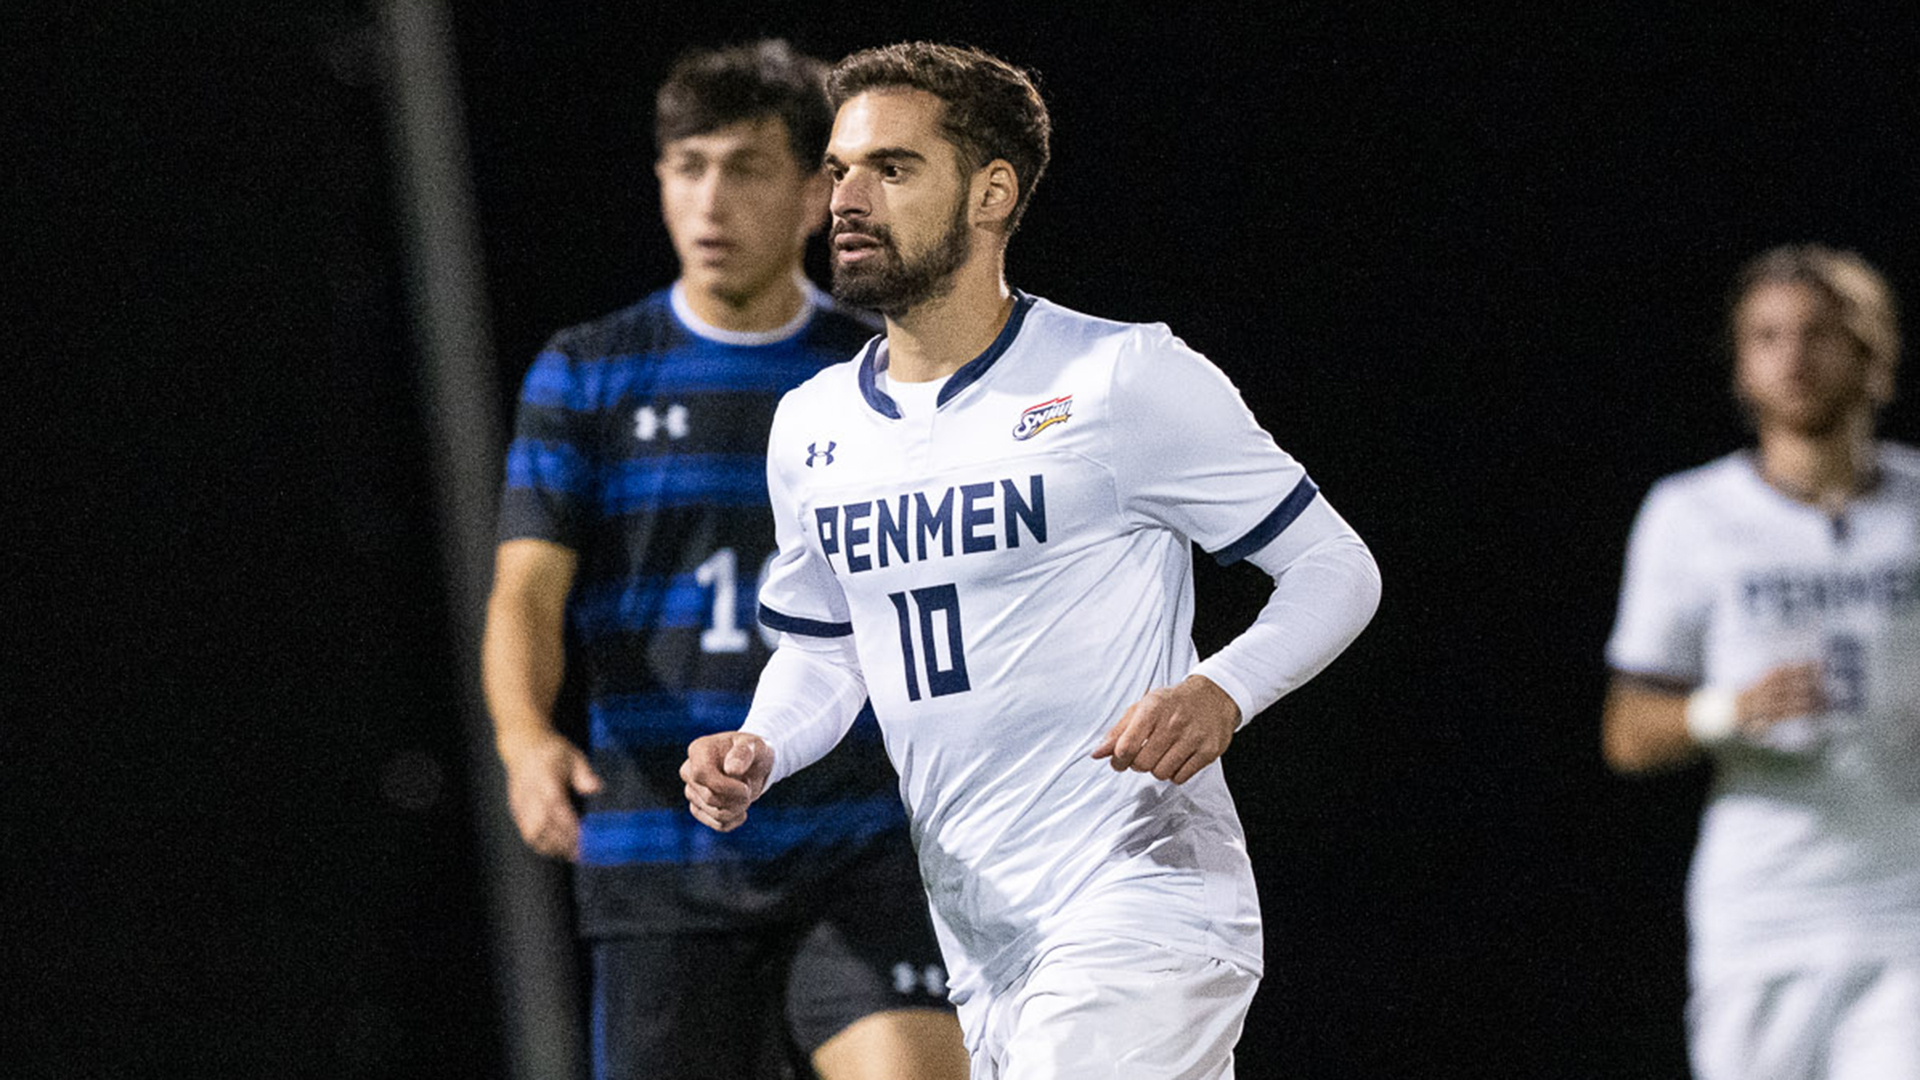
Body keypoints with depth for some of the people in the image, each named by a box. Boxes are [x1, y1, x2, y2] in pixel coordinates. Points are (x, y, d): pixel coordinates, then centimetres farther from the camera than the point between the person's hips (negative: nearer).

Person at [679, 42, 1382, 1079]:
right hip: (983, 960, 7)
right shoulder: (812, 426, 11)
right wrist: (757, 752, 2)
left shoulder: (1128, 378, -7)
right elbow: (822, 647, 25)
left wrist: (1222, 693, -21)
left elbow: (1336, 568, -2)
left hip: (1142, 923, -7)